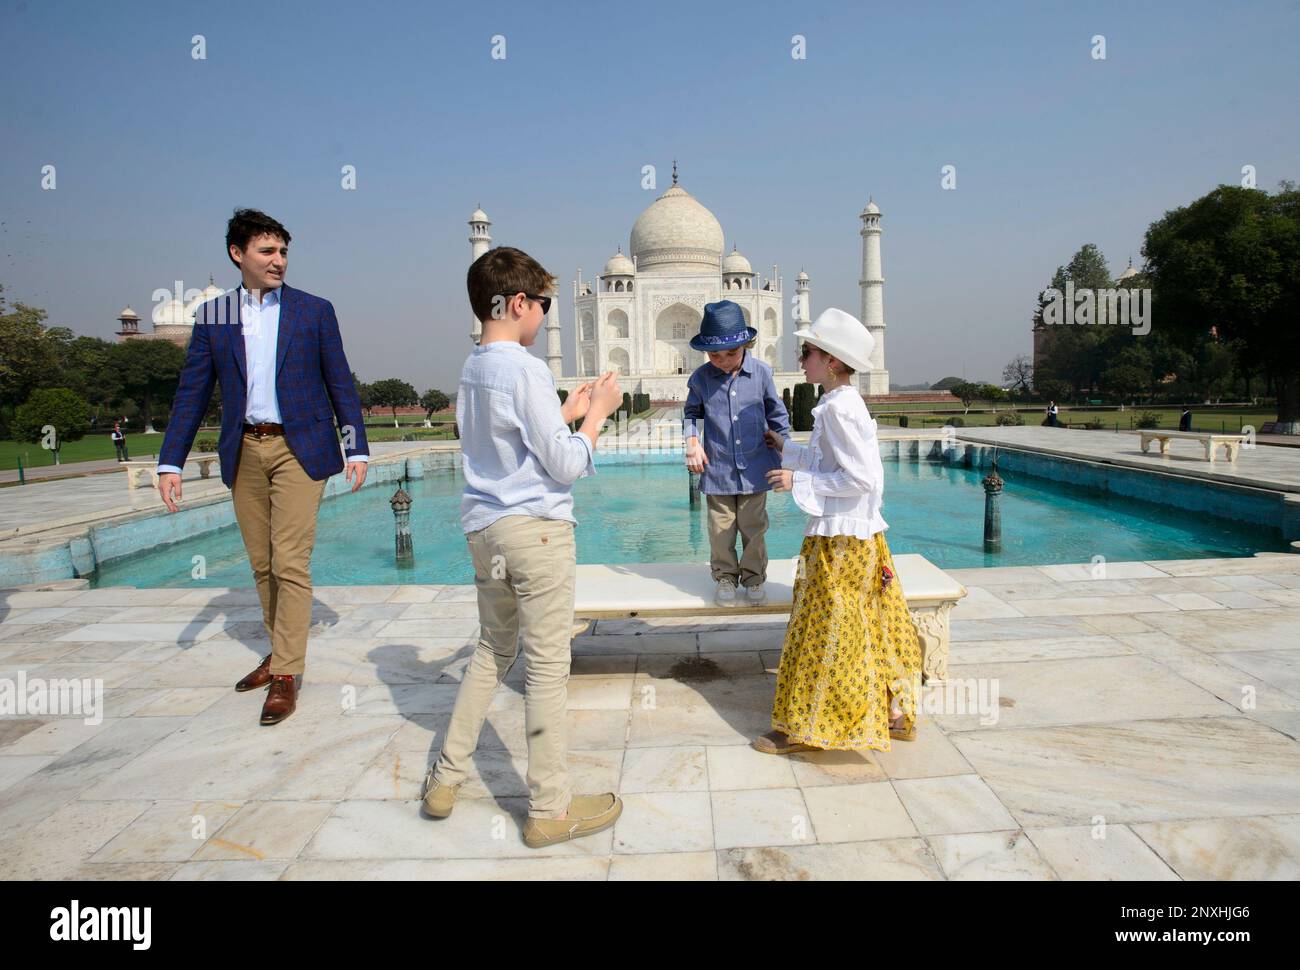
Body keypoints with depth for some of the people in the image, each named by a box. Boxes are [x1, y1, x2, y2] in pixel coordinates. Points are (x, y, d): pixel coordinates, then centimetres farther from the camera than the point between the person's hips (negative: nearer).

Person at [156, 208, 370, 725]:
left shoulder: (315, 311, 2)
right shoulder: (213, 315, 7)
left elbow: (341, 384, 3)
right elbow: (191, 392, 6)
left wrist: (357, 449, -2)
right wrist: (170, 461, 0)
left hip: (299, 448, -3)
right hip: (244, 452, 3)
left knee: (290, 563, -7)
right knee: (262, 564, 12)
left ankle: (286, 674, 2)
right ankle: (280, 651, 28)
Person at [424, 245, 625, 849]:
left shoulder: (472, 369, 12)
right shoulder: (525, 370, -14)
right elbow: (566, 466, -14)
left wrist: (567, 412, 19)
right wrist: (596, 413, -1)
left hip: (484, 528, 9)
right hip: (536, 528, -9)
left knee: (493, 650, 21)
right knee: (547, 666, 0)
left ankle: (446, 778, 28)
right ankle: (550, 809, 11)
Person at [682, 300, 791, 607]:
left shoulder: (761, 372, -6)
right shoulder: (701, 377, -6)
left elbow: (777, 415, 5)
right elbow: (691, 412, 12)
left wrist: (783, 458, 8)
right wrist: (692, 441, -4)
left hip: (754, 467, 0)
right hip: (717, 469, 0)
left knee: (753, 527, 10)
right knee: (721, 529, 8)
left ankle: (753, 577, 28)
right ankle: (725, 577, 27)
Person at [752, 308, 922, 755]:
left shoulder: (837, 408, -19)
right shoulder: (847, 402, 10)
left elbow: (858, 478, -23)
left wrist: (798, 481, -17)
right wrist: (788, 450, 23)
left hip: (840, 539, -10)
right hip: (862, 534, 10)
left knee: (821, 631, 0)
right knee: (872, 628, 17)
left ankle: (804, 727, 13)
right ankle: (896, 714, 29)